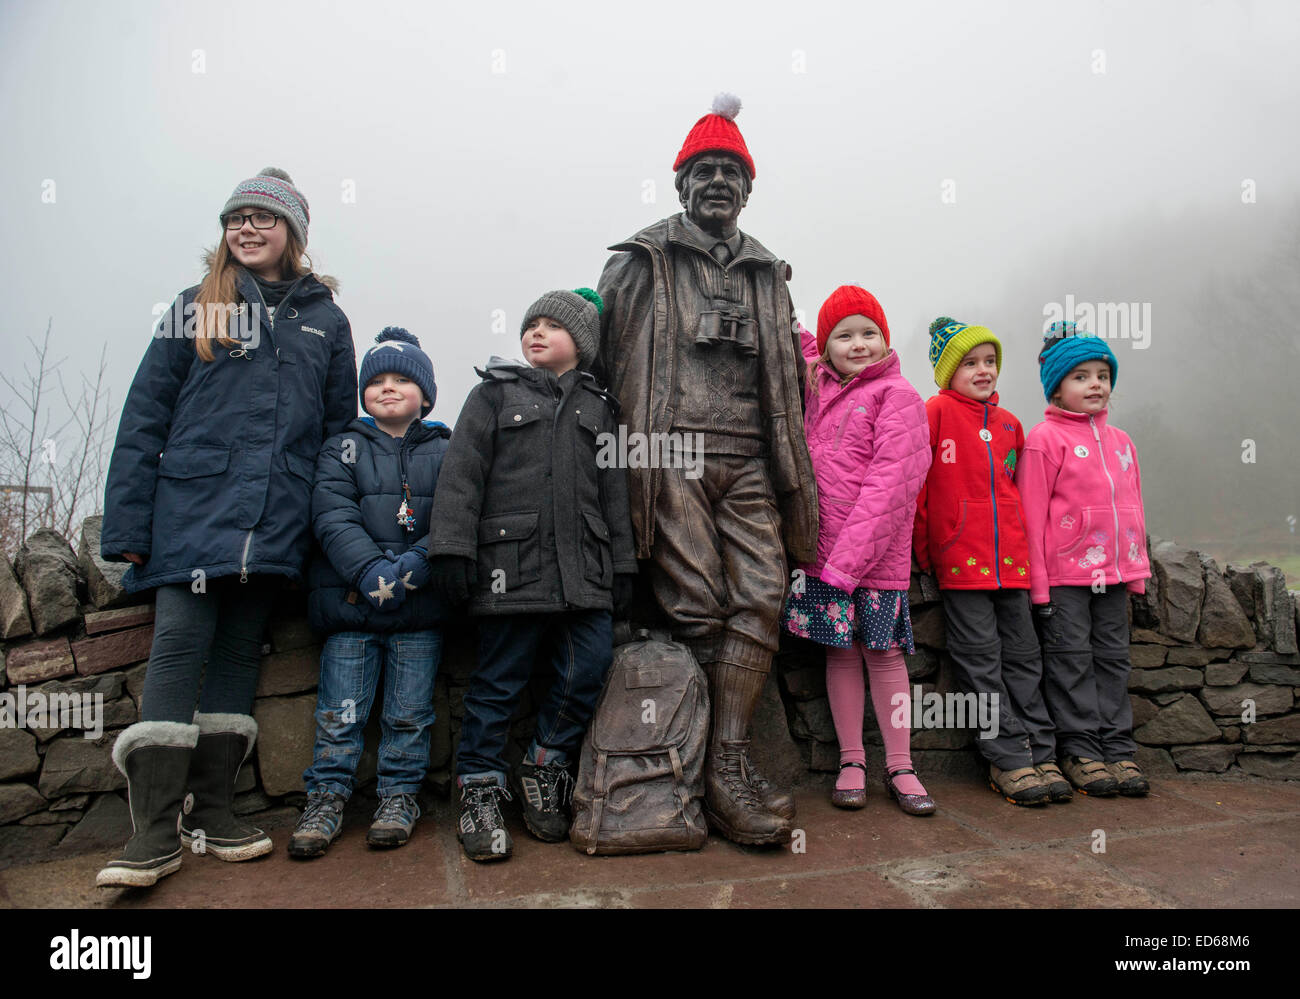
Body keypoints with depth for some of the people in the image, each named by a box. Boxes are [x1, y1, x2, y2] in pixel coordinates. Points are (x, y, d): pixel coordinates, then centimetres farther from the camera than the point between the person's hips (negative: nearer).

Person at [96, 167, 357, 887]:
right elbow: (144, 417, 5)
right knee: (180, 643, -9)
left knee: (238, 652, 7)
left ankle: (212, 812, 17)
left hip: (273, 521, 2)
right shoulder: (196, 309, 9)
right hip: (192, 506, -2)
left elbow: (339, 427, 14)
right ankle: (154, 833, -4)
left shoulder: (326, 320, 13)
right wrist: (127, 525, -4)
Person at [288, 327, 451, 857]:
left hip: (421, 607, 0)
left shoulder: (444, 452, 9)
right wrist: (370, 569, -19)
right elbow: (332, 516, -4)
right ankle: (326, 798, 18)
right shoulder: (343, 449, 10)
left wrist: (416, 564, -18)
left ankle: (399, 798, 22)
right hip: (350, 600, 0)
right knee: (340, 711, 4)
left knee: (410, 711, 7)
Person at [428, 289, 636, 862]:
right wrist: (452, 548, -9)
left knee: (590, 668, -2)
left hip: (583, 569, 3)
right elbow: (462, 473, 1)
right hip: (512, 564, -3)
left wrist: (621, 566, 13)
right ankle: (480, 791, 17)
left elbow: (613, 491, 17)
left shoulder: (598, 407, 18)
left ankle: (543, 771, 20)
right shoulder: (495, 393, 9)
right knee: (499, 680, 2)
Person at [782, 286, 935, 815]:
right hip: (822, 548, 4)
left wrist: (851, 554, -20)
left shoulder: (897, 395, -5)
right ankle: (851, 761, 20)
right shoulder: (818, 385, 10)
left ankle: (899, 767, 16)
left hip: (878, 551, -4)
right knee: (839, 651, 9)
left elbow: (889, 481, -14)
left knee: (884, 651, 4)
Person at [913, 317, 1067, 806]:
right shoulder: (936, 412, -2)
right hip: (961, 559, -5)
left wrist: (1024, 542, 15)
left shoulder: (1009, 424, 15)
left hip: (1011, 559, 5)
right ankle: (1009, 759, 7)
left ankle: (1041, 754, 17)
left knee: (1023, 656, 9)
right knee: (980, 660, -1)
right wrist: (922, 550, -3)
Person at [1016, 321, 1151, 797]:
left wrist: (1137, 569, 14)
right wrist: (1036, 580, -13)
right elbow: (1031, 513, -9)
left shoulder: (1120, 441, 14)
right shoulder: (1044, 438, -7)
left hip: (1114, 572, 6)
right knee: (1071, 659, 1)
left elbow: (1133, 507, 19)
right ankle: (1079, 749, 9)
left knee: (1113, 658, 11)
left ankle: (1118, 747, 19)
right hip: (1064, 573, -6)